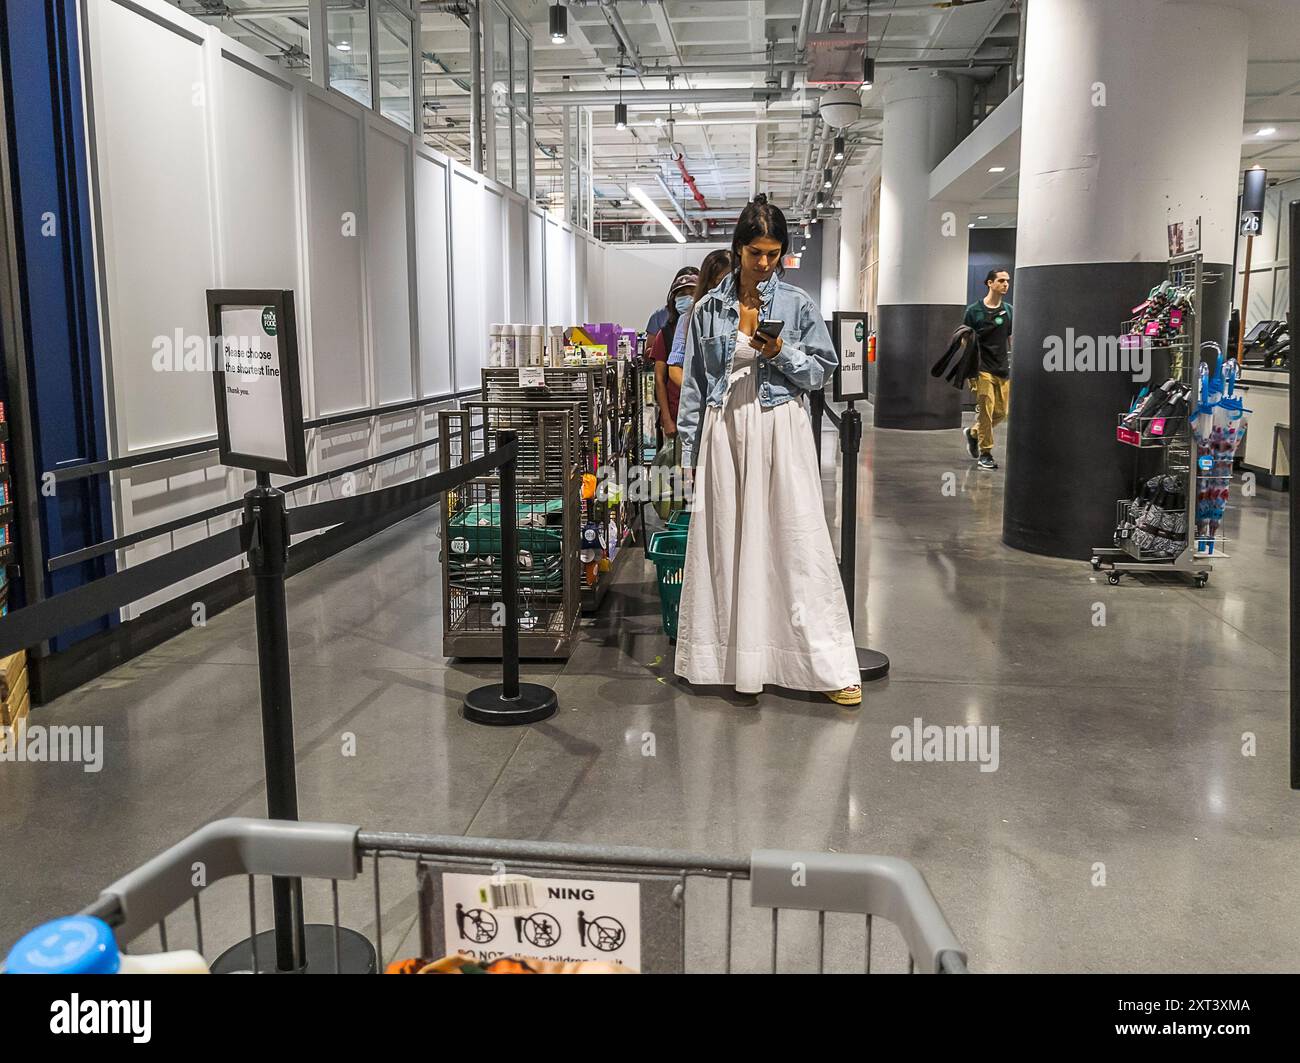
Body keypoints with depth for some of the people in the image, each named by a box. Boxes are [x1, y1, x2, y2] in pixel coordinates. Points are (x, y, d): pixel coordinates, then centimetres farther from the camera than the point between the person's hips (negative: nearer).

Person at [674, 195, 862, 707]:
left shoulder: (798, 304, 3)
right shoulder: (708, 309, 6)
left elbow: (821, 370, 6)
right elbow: (693, 384, 8)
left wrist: (780, 352, -12)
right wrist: (691, 451, 6)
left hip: (780, 432, -1)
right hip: (724, 431, 2)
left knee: (798, 541, -2)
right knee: (724, 540, 5)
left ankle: (829, 663, 5)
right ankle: (728, 653, 19)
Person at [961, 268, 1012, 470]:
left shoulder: (1009, 310, 11)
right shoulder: (974, 310, -2)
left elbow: (1012, 339, 18)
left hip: (1003, 368, 5)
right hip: (983, 368, -5)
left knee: (1002, 412, 6)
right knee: (985, 409, -9)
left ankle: (973, 432, 31)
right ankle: (985, 453, 1)